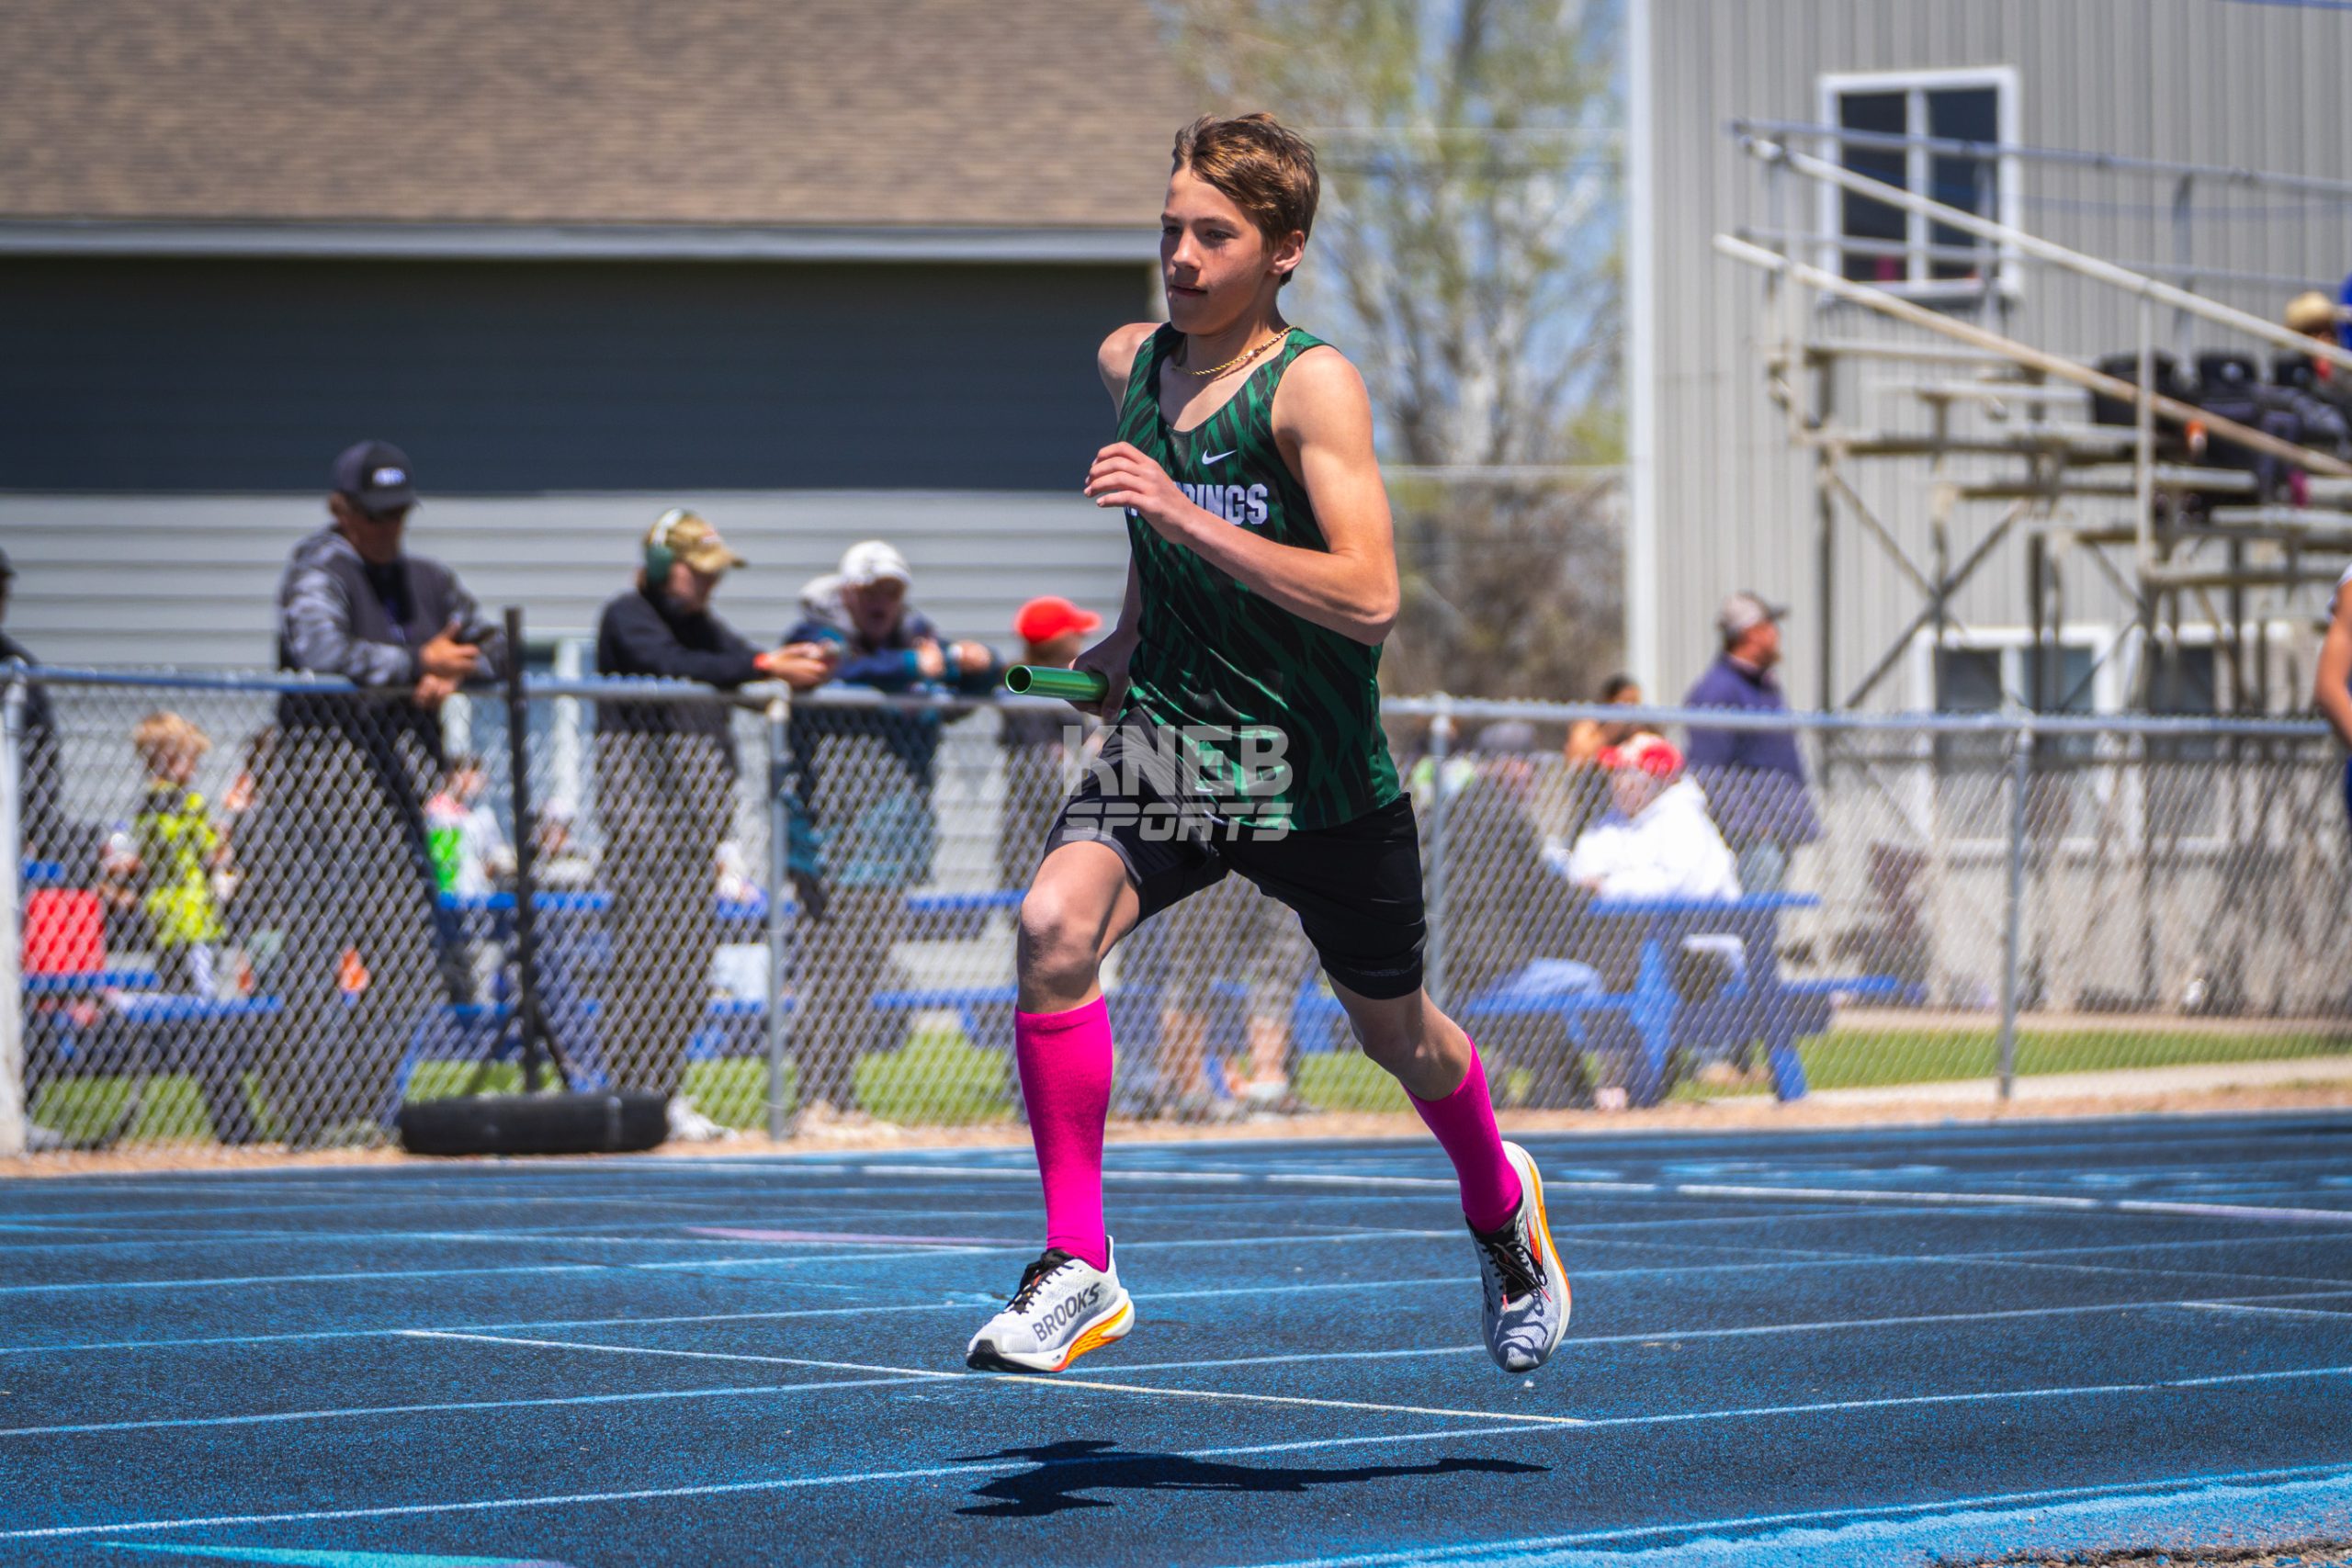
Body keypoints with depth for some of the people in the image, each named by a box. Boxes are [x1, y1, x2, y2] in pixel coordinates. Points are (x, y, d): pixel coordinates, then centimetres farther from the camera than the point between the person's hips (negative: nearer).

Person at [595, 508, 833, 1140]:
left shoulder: (703, 624, 21)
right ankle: (630, 1094, -10)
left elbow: (745, 659, 8)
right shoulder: (627, 616, -4)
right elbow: (673, 664, -22)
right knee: (647, 933, -11)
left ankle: (665, 1092, 8)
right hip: (641, 774, -8)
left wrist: (804, 662, -15)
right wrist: (767, 667, -29)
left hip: (702, 790, 8)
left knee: (693, 941, 4)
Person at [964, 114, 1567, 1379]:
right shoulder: (1128, 364, 1)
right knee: (1054, 927, -26)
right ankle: (1078, 1267, -20)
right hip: (1166, 740, 4)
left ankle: (1498, 1206, 50)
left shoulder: (1313, 385, -17)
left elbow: (1370, 600, -28)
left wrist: (1187, 520, -32)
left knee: (1394, 1033, 15)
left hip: (1319, 770, -3)